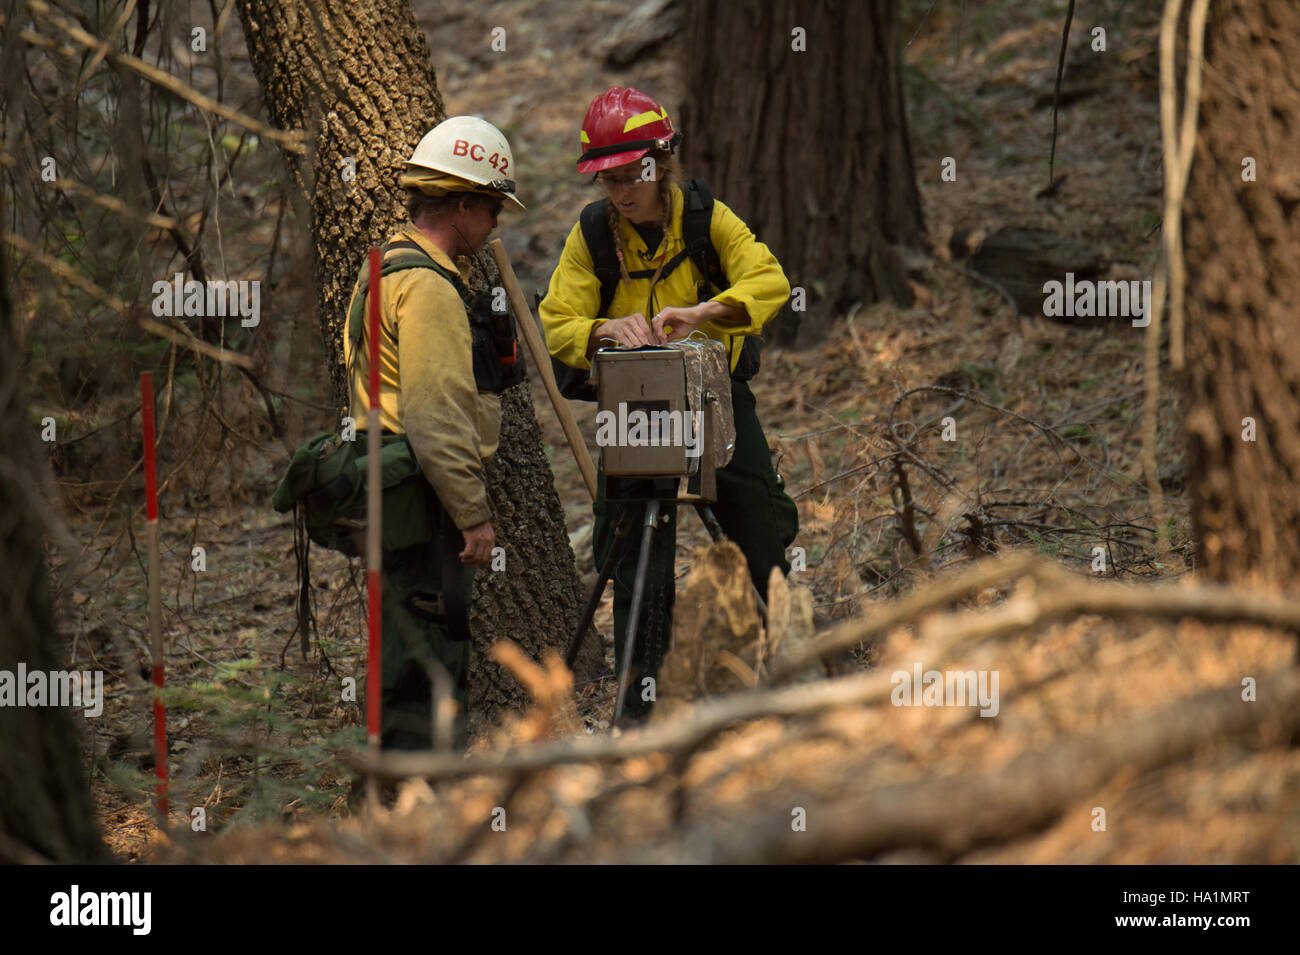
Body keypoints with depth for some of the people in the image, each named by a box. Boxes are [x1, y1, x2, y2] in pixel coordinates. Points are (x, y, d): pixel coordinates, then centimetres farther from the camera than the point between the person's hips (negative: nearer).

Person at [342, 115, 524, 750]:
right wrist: (474, 514, -18)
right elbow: (437, 417, -21)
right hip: (421, 504, -11)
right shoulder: (426, 285, -16)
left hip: (385, 492, 11)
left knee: (413, 660, 15)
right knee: (429, 663, -9)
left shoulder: (384, 270, 19)